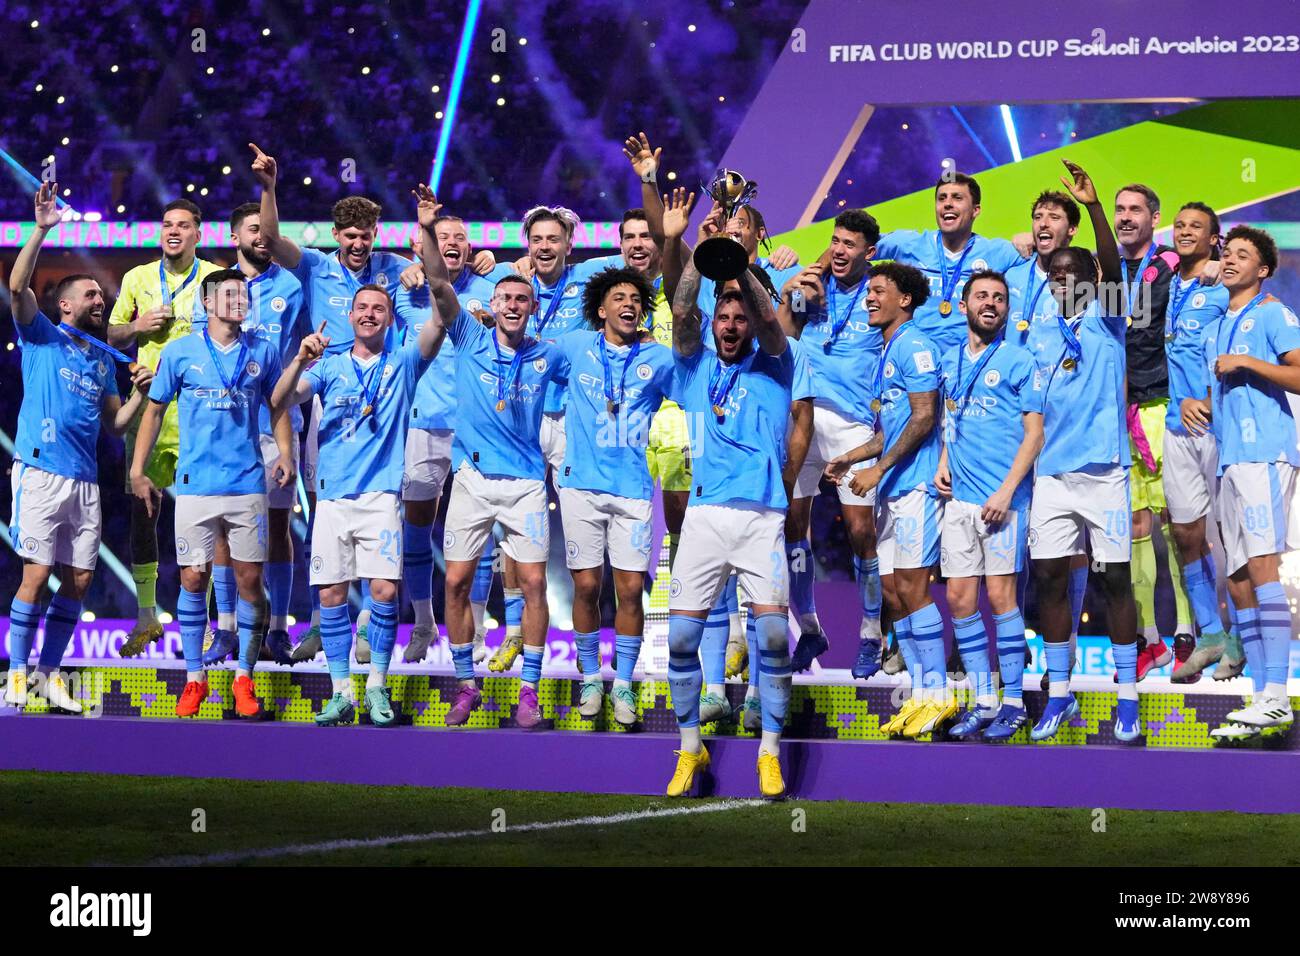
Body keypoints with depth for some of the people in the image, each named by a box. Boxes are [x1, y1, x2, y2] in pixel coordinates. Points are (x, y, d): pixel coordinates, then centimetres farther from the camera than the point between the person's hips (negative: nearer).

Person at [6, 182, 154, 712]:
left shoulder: (104, 358, 20)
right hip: (41, 473, -6)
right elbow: (17, 286, -11)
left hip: (85, 480, 6)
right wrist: (42, 229, -17)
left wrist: (141, 391, 4)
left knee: (78, 579, 3)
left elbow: (116, 424, 21)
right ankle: (17, 673, -3)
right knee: (37, 573, -10)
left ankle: (49, 672, 13)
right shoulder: (42, 338, 5)